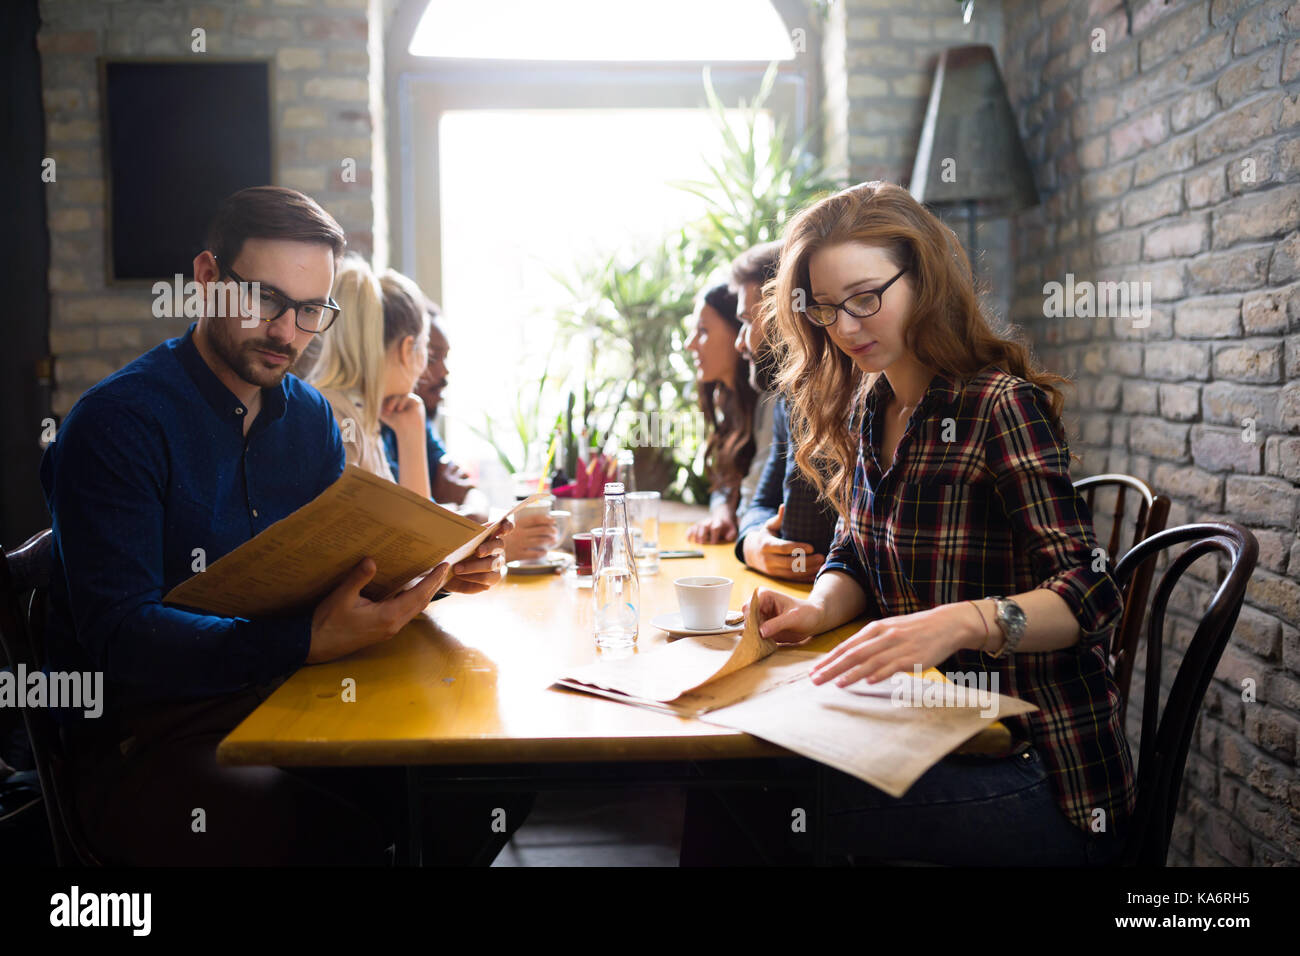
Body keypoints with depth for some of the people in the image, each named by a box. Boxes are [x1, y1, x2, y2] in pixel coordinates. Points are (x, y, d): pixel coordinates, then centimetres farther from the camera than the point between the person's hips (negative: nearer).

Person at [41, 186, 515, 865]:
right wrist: (306, 642, -32)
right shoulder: (116, 423, -12)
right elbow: (120, 637, -20)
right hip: (141, 739, -6)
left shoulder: (310, 416, 10)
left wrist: (437, 569, -7)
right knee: (346, 835, -30)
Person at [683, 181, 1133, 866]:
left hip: (1037, 769, -6)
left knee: (758, 804, -25)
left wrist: (961, 621, -40)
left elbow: (1090, 596, -21)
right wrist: (817, 610, -11)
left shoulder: (1001, 405, -16)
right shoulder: (866, 410, 8)